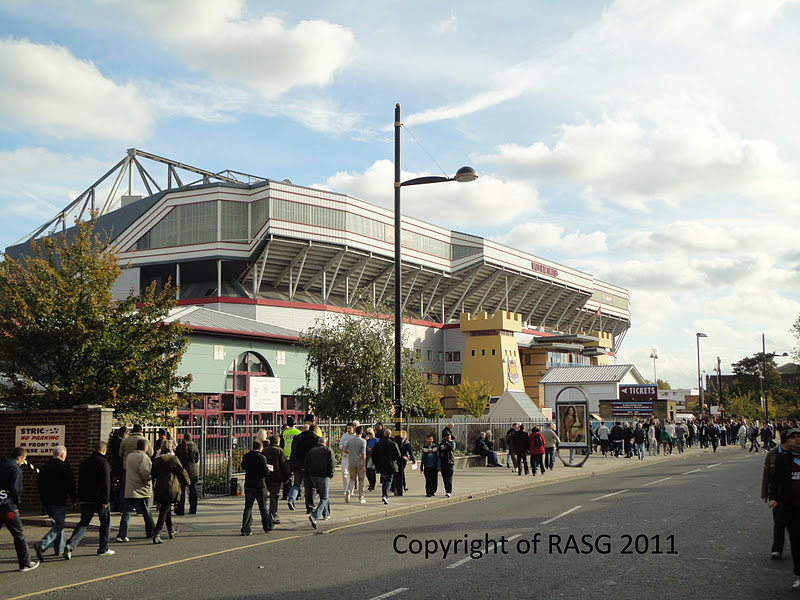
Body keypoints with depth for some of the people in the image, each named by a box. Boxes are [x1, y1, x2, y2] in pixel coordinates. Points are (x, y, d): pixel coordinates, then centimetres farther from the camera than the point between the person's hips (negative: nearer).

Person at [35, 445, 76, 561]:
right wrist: (74, 498, 3)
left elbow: (39, 483, 16)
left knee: (57, 523, 21)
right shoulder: (64, 467, -10)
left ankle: (60, 548, 23)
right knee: (58, 526, -3)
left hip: (46, 502, 7)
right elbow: (70, 485, -10)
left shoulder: (45, 467, 9)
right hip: (59, 502, -7)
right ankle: (42, 545, -21)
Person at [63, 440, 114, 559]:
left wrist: (81, 497, 21)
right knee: (105, 522, 10)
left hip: (85, 500, 6)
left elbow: (80, 481, 16)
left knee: (83, 523, 11)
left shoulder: (85, 462, 11)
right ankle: (103, 549, 14)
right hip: (99, 499, -6)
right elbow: (105, 482, -18)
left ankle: (70, 545, -9)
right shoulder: (103, 462, -11)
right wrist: (105, 500, -17)